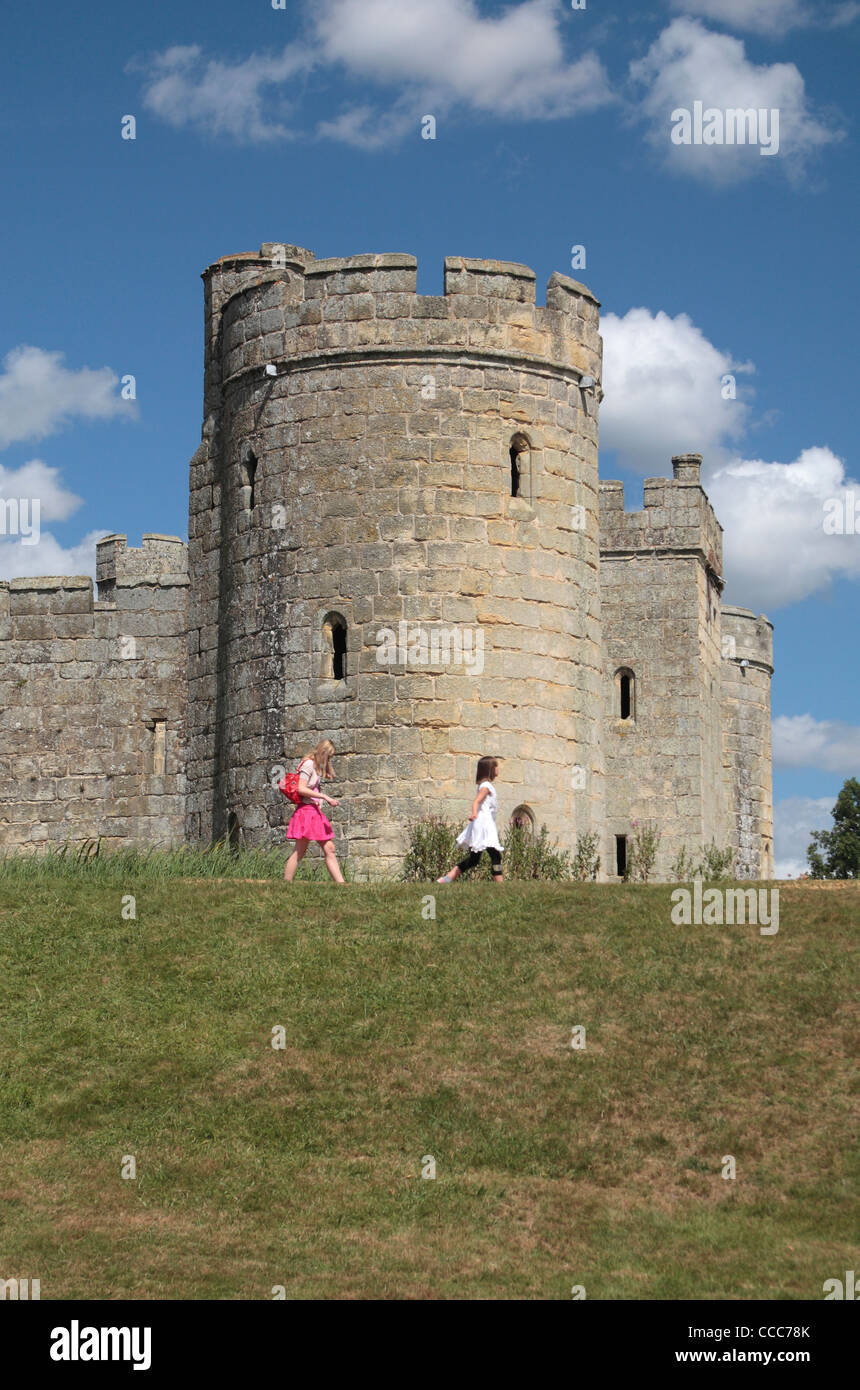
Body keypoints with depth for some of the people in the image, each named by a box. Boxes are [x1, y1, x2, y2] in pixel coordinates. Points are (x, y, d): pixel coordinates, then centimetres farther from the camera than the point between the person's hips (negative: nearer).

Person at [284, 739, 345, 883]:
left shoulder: (318, 766, 18)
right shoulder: (308, 764, -10)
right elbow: (301, 789, -17)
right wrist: (325, 797, -17)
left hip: (316, 812, 10)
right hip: (306, 810, -10)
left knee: (329, 849, 5)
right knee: (299, 852, -8)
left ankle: (341, 883, 4)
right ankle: (286, 883, -5)